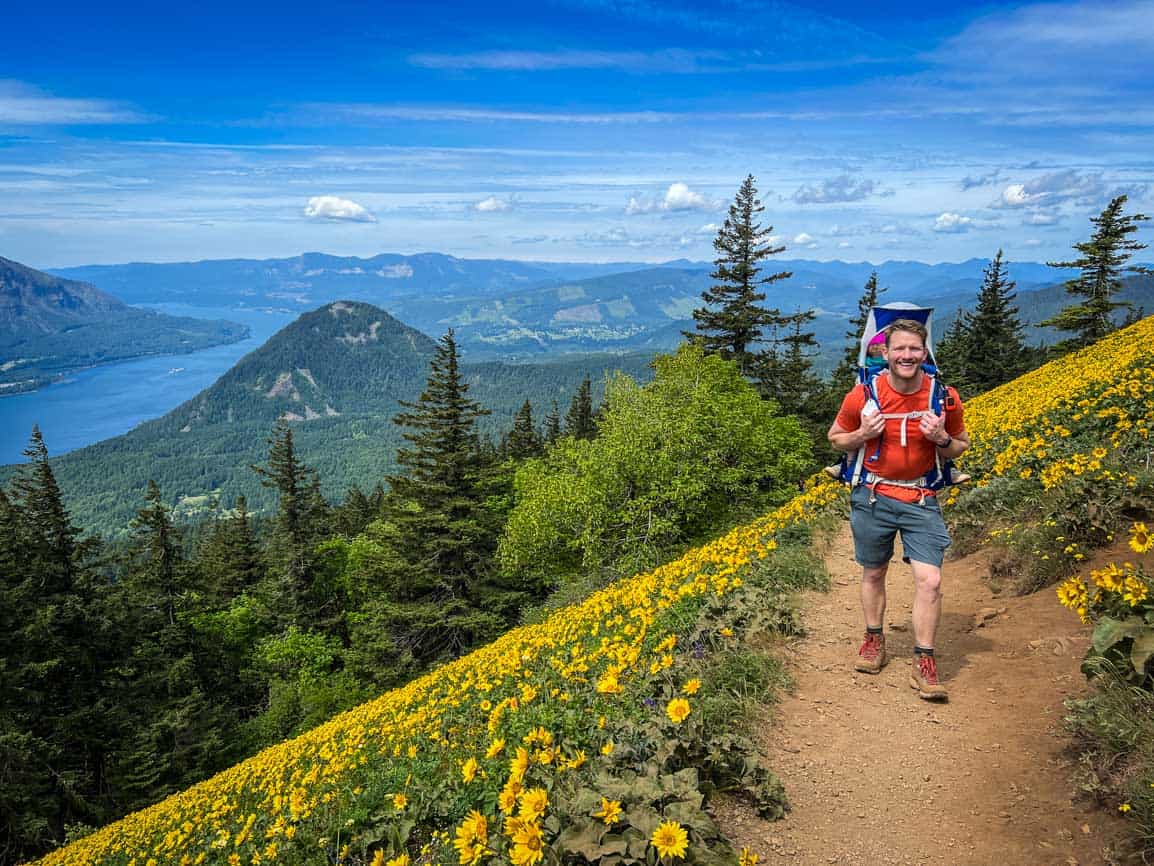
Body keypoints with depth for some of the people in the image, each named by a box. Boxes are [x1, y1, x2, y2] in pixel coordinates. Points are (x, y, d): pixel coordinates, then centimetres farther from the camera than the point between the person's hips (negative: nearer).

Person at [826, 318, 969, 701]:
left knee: (929, 580, -8)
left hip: (921, 500, 0)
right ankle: (874, 641, 35)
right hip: (873, 497, 0)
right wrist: (863, 434, -17)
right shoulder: (864, 395, -10)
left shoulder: (945, 398, -7)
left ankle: (924, 663, 6)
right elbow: (835, 438, 5)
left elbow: (960, 447, 8)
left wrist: (941, 439, -15)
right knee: (873, 573, 14)